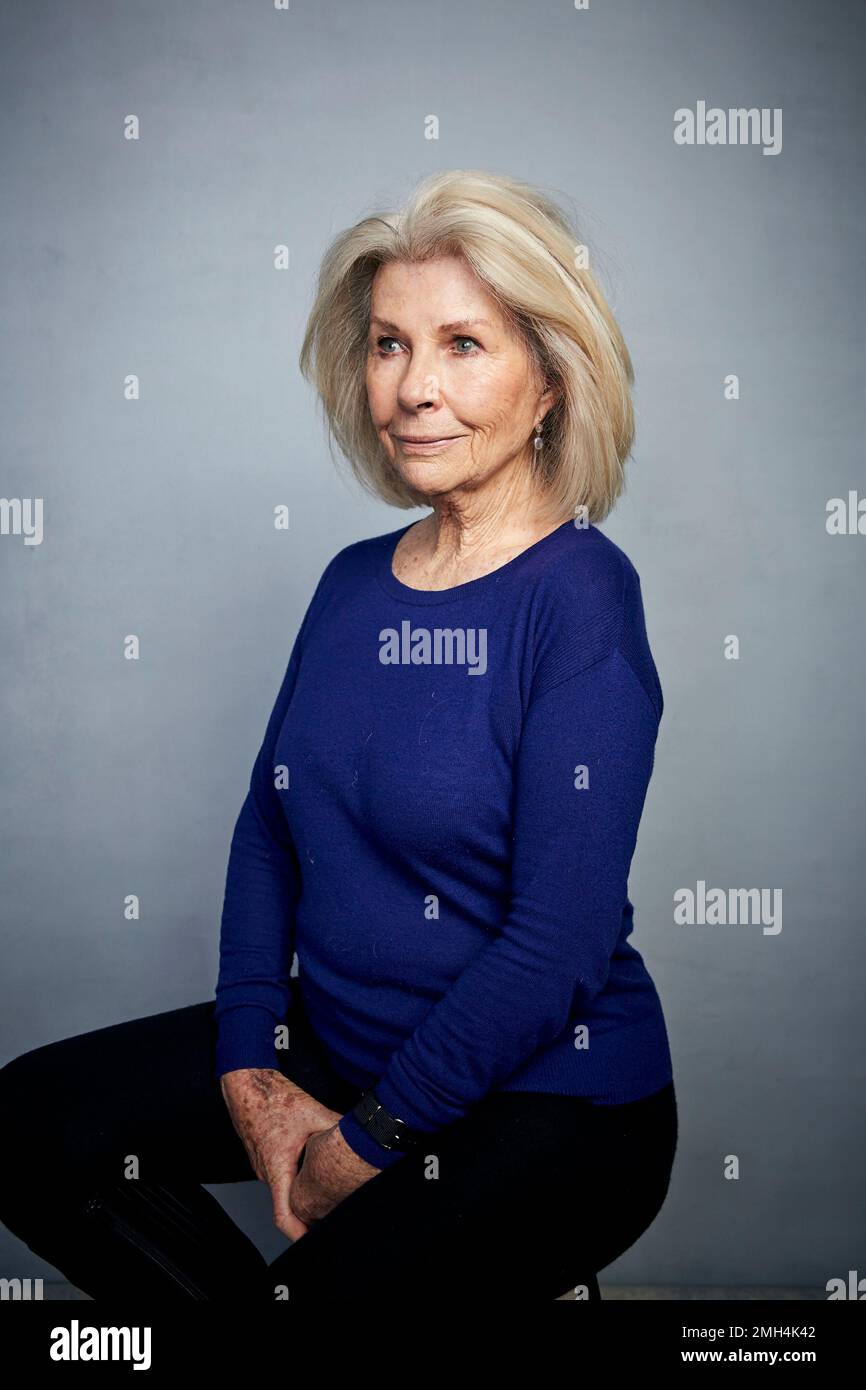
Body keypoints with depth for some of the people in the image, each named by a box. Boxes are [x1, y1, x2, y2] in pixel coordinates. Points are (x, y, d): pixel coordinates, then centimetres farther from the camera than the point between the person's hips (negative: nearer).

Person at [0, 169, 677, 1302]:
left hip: (549, 1096, -6)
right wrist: (248, 1071, -5)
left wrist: (367, 1142, -13)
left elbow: (560, 940, -21)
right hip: (332, 1041, 7)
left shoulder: (581, 595, -17)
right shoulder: (355, 582, 4)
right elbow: (269, 825, 6)